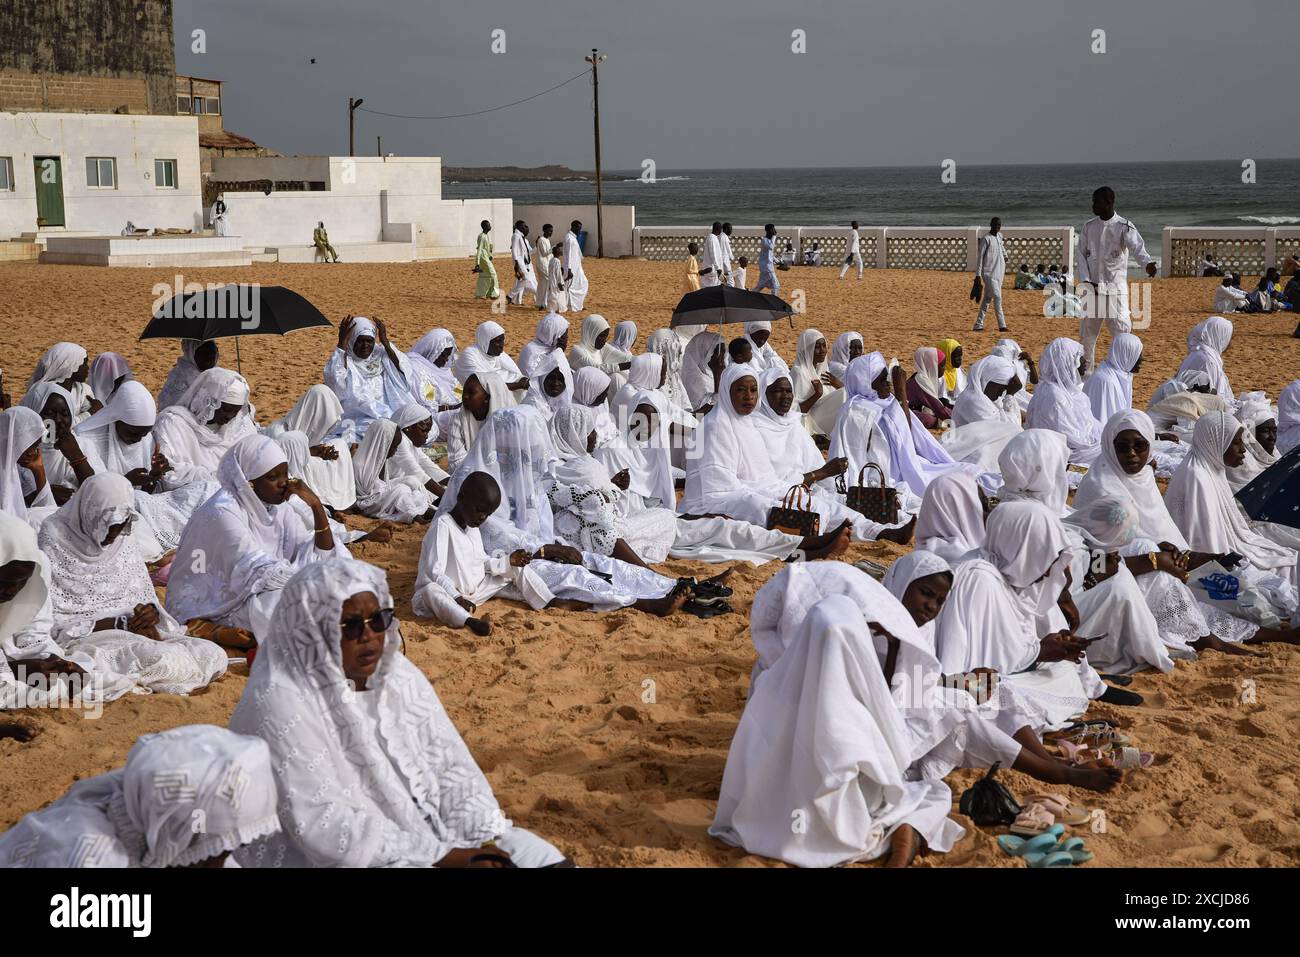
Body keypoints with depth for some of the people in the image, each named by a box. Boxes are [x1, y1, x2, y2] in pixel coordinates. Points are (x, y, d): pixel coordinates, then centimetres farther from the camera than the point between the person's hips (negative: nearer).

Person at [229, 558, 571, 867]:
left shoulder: (396, 672, 3)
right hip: (338, 858, -7)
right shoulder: (281, 703, -19)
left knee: (545, 858, -2)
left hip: (428, 829, 7)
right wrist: (441, 857, -22)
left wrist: (485, 842, -12)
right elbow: (324, 828, -22)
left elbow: (450, 765, 4)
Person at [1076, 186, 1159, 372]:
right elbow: (1082, 254, 8)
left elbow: (1137, 247, -23)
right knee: (1087, 330, 9)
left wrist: (1147, 262, -44)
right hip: (1092, 287, 4)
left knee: (1121, 329, -6)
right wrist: (1085, 280, -5)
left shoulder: (1124, 227, -8)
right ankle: (1086, 370, 22)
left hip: (1115, 287, -4)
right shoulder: (1088, 227, 6)